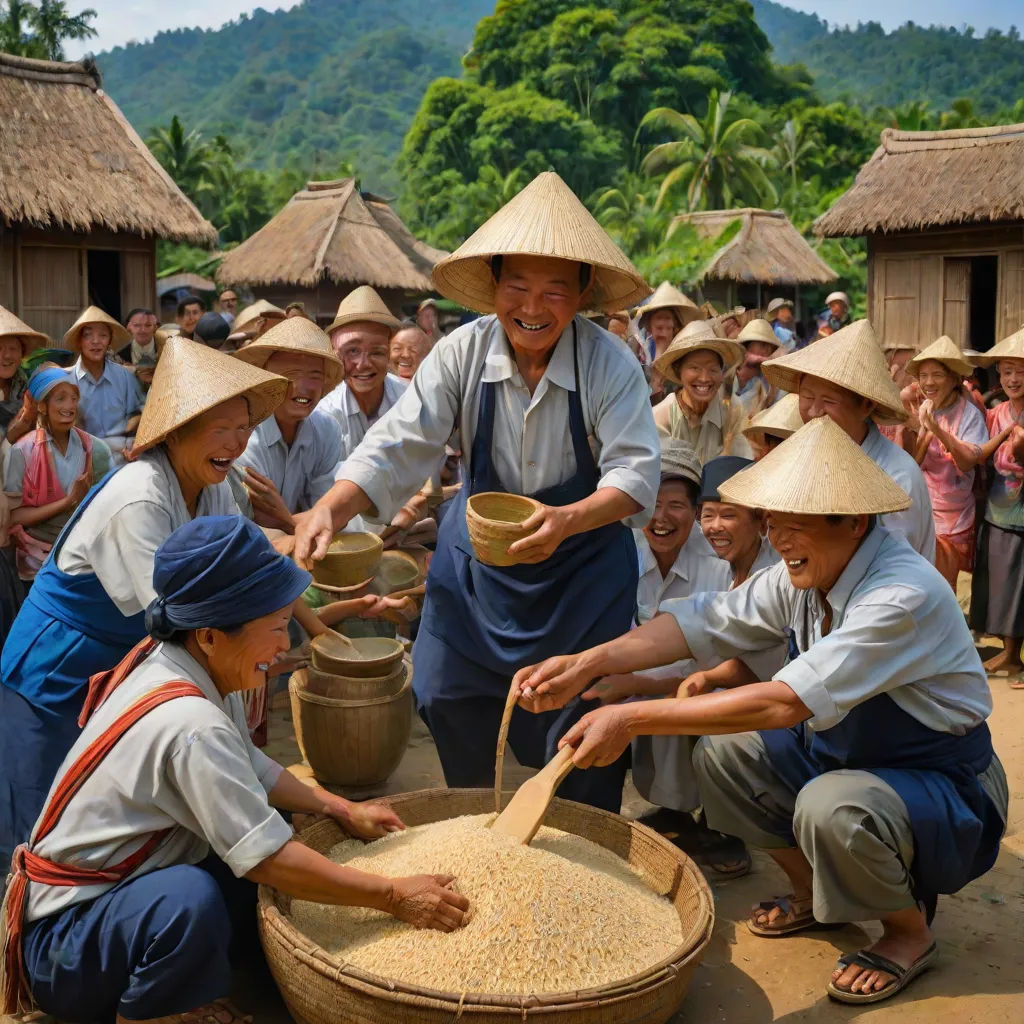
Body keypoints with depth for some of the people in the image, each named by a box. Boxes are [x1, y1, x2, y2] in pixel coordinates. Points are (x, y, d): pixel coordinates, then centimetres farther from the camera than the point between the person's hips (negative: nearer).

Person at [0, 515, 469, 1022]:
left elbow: (247, 766, 10)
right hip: (62, 939, -9)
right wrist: (395, 896, -22)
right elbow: (270, 861, -30)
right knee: (191, 900, -37)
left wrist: (341, 810, 3)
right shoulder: (191, 728, -31)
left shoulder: (164, 659, -4)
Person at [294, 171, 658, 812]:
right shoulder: (462, 355, -13)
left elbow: (636, 474, -24)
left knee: (580, 716, 1)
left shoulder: (611, 365, -18)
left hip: (583, 563, -2)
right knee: (447, 698, 9)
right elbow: (399, 447, -18)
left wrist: (568, 520, -43)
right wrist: (331, 510, -34)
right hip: (476, 553, 3)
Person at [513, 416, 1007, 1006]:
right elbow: (707, 621, -8)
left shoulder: (904, 596, -33)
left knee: (831, 807, -35)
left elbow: (786, 702, -39)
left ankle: (911, 932, -2)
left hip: (944, 784, -7)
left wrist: (632, 720, -39)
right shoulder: (805, 573, -8)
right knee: (723, 751, -3)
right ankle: (813, 893, 18)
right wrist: (589, 664, -21)